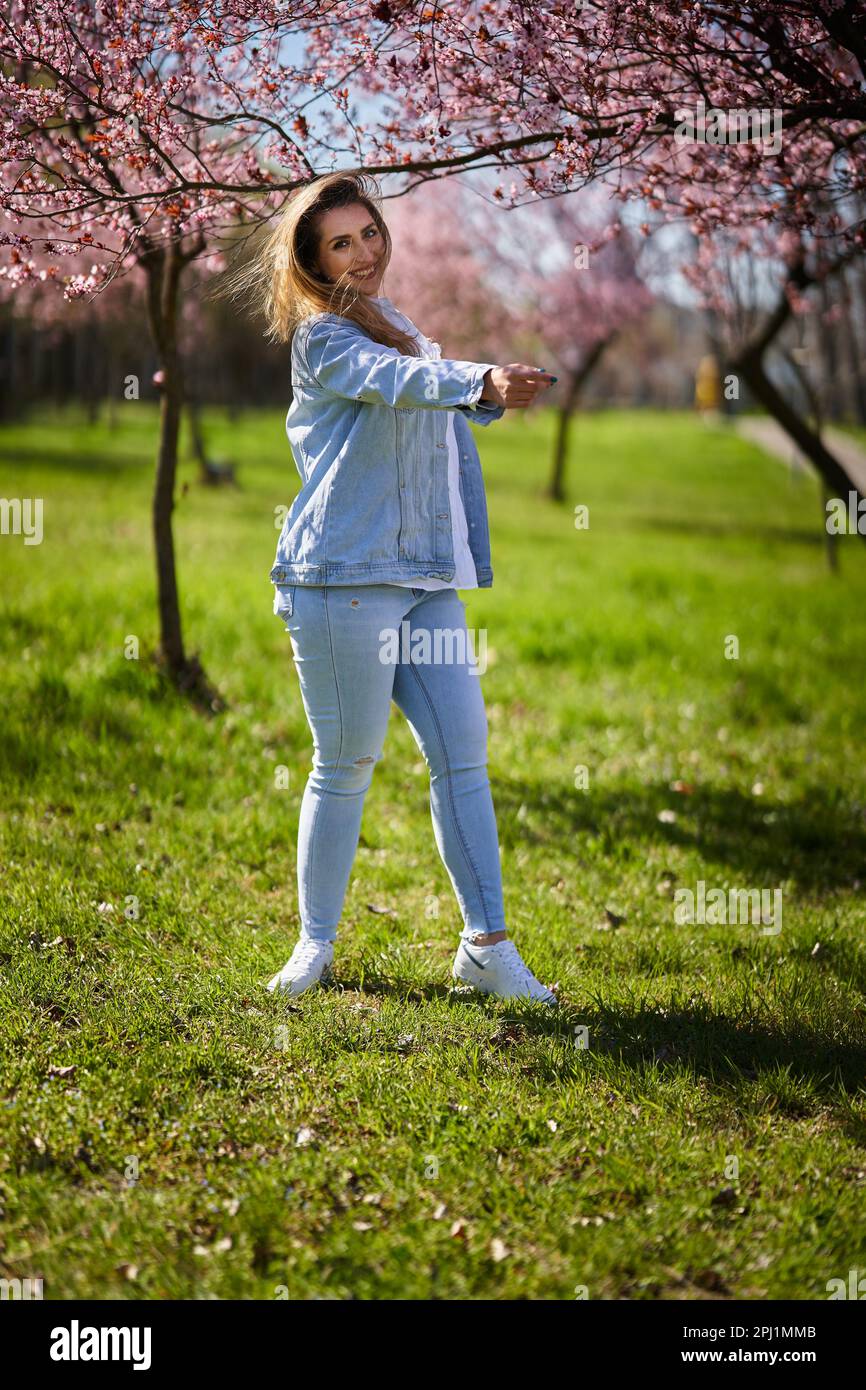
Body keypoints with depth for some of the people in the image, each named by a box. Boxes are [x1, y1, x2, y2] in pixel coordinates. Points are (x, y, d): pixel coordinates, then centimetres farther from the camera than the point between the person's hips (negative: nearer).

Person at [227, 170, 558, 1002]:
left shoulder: (403, 327, 20)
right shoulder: (323, 338, -4)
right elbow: (397, 381, -25)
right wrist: (485, 382, -42)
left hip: (428, 581, 7)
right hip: (344, 578, -7)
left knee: (463, 755, 0)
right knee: (345, 767, 0)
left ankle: (487, 947, 3)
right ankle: (316, 942, 14)